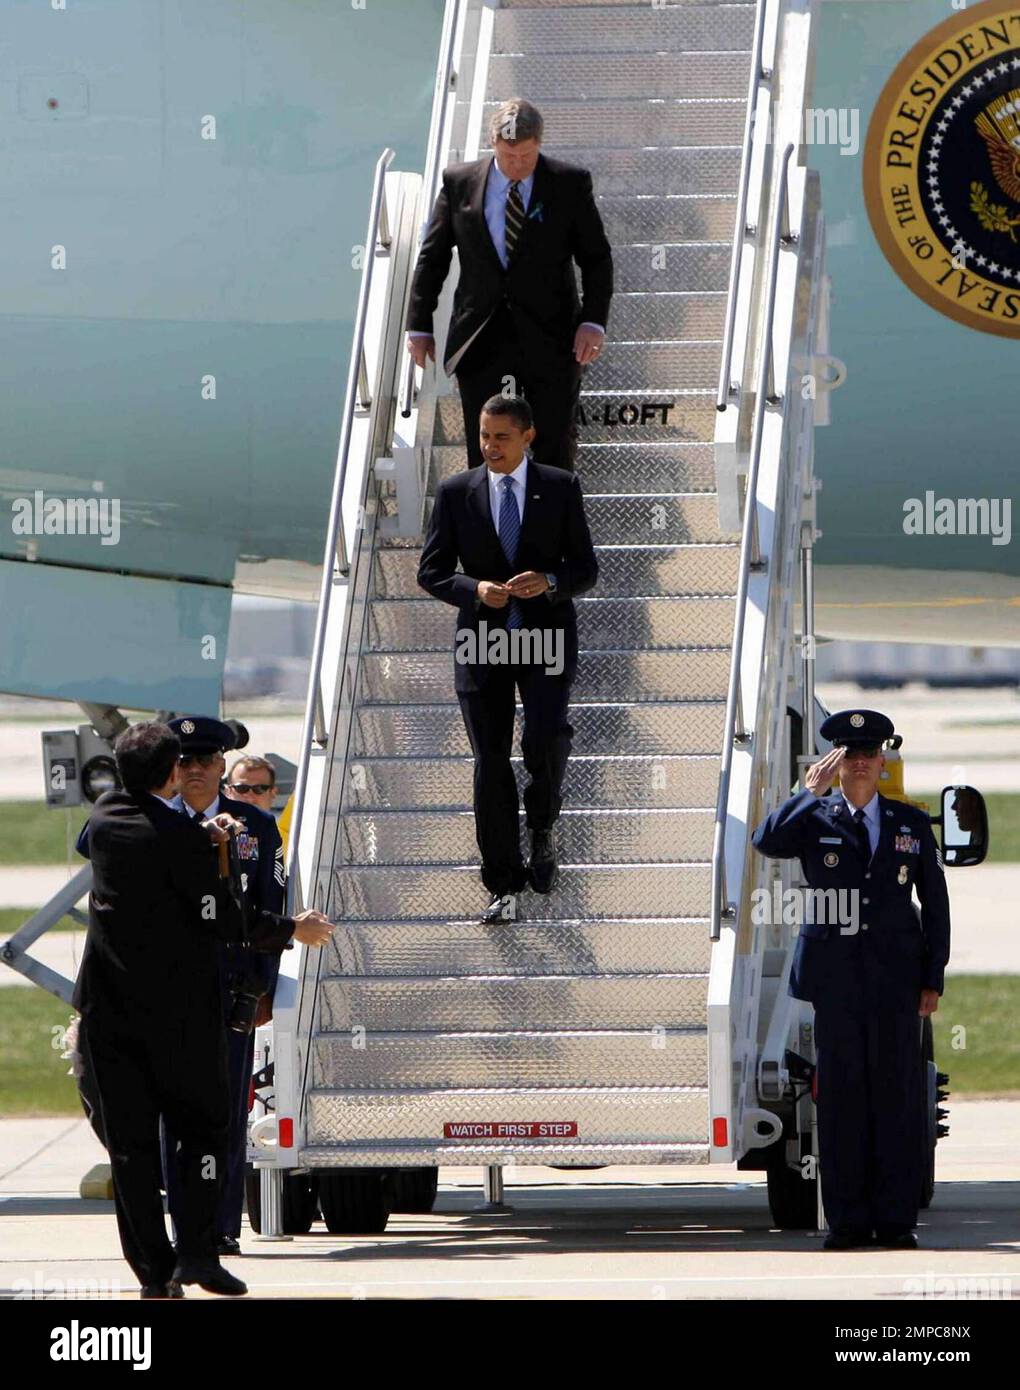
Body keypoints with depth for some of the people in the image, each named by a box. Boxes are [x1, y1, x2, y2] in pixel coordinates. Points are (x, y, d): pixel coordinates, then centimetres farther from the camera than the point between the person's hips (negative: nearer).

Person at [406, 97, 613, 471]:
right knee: (484, 453, 0)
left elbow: (596, 258, 3)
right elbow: (432, 258, 9)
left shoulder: (570, 184, -1)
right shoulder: (459, 183, 2)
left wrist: (593, 322, -10)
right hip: (482, 343, 1)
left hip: (551, 341, -1)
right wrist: (419, 327, 6)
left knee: (555, 452, 2)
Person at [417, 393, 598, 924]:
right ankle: (504, 887, 7)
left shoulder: (560, 489, 3)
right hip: (482, 641, 1)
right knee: (490, 762, 0)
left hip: (545, 637, -1)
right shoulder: (456, 493, 5)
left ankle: (542, 828, 11)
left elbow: (585, 568, 4)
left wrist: (550, 581, -17)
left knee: (546, 739, -21)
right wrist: (475, 590, -15)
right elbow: (431, 571, 4)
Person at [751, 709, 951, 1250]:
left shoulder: (912, 825, 11)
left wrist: (933, 980, 6)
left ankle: (895, 1220, 3)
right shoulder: (813, 820, 8)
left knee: (897, 1094, -1)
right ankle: (847, 1220, 3)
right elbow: (767, 841, -13)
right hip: (835, 976, -1)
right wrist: (811, 793, -12)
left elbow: (935, 905, 12)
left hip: (895, 977, 1)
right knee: (842, 1097, 0)